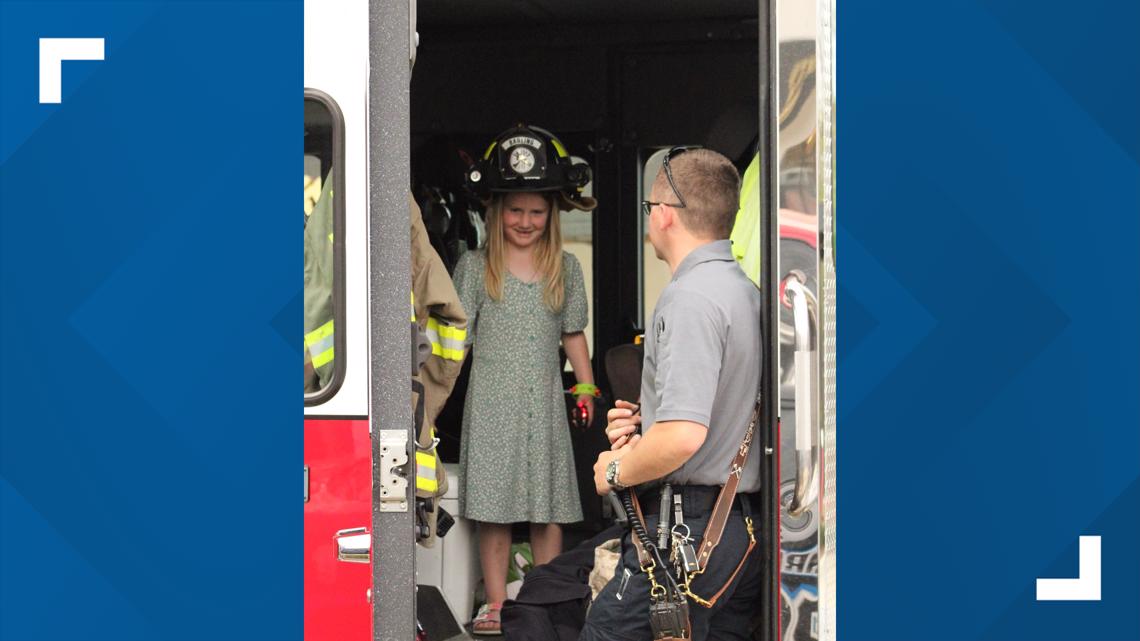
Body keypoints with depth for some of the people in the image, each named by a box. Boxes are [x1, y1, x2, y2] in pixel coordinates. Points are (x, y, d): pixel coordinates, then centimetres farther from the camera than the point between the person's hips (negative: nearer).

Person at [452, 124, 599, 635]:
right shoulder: (475, 267, 2)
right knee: (492, 504, -2)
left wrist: (586, 387, 10)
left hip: (545, 402, 2)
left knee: (548, 507, 3)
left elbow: (573, 334, 14)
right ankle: (495, 603, 4)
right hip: (491, 402, -2)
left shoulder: (565, 268, 8)